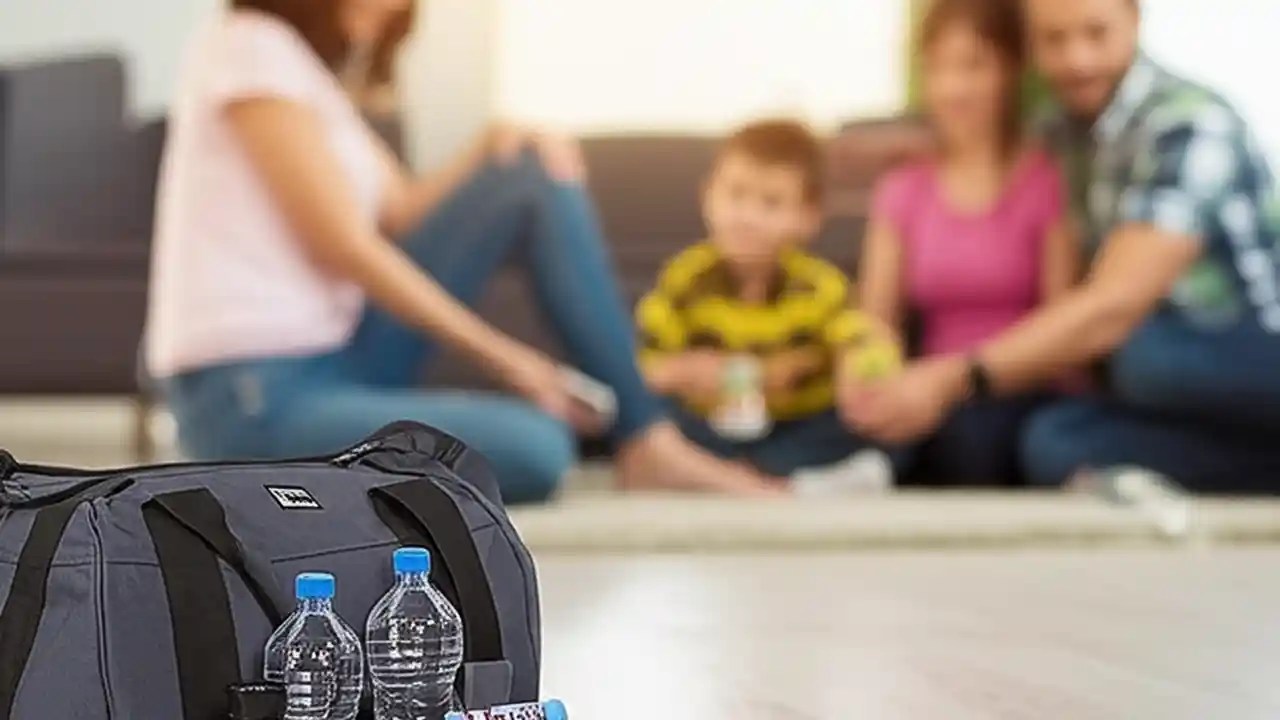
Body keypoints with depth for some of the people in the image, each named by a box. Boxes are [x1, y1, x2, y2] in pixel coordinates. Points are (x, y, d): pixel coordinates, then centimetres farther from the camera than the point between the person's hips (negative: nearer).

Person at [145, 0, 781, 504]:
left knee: (533, 171, 3)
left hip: (338, 360, 10)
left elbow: (400, 219, 12)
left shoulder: (319, 68, 18)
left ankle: (649, 441, 1)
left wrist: (499, 150, -5)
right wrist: (501, 356, -11)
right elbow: (339, 242, -15)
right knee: (535, 449, -30)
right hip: (251, 399, -10)